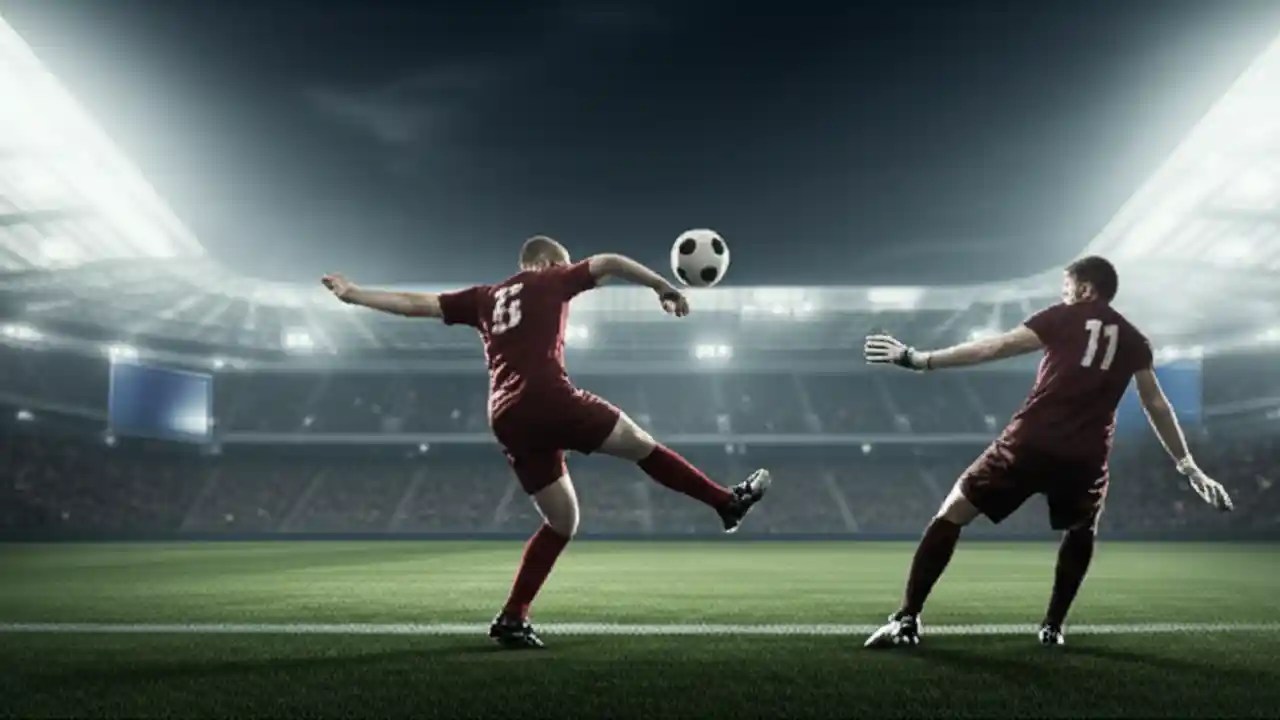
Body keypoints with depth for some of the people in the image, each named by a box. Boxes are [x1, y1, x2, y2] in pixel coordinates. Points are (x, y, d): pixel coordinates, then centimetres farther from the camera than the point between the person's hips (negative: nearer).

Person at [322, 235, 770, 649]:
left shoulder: (483, 298, 24)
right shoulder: (549, 282, 11)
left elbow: (414, 303, 22)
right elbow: (608, 263, 2)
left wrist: (353, 295, 29)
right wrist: (664, 287, 11)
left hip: (507, 420, 6)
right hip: (548, 401, -6)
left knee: (561, 522, 13)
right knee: (642, 446, 9)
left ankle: (513, 618, 8)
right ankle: (728, 503, 13)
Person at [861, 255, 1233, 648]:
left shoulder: (1063, 317, 8)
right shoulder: (1133, 340, 17)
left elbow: (996, 347, -1)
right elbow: (1157, 406, 19)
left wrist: (921, 359, 0)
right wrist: (1188, 467, 26)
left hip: (1030, 443, -3)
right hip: (1085, 456, 3)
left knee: (952, 512, 7)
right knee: (1081, 532, 33)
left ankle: (907, 620, -2)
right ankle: (1053, 627, 24)